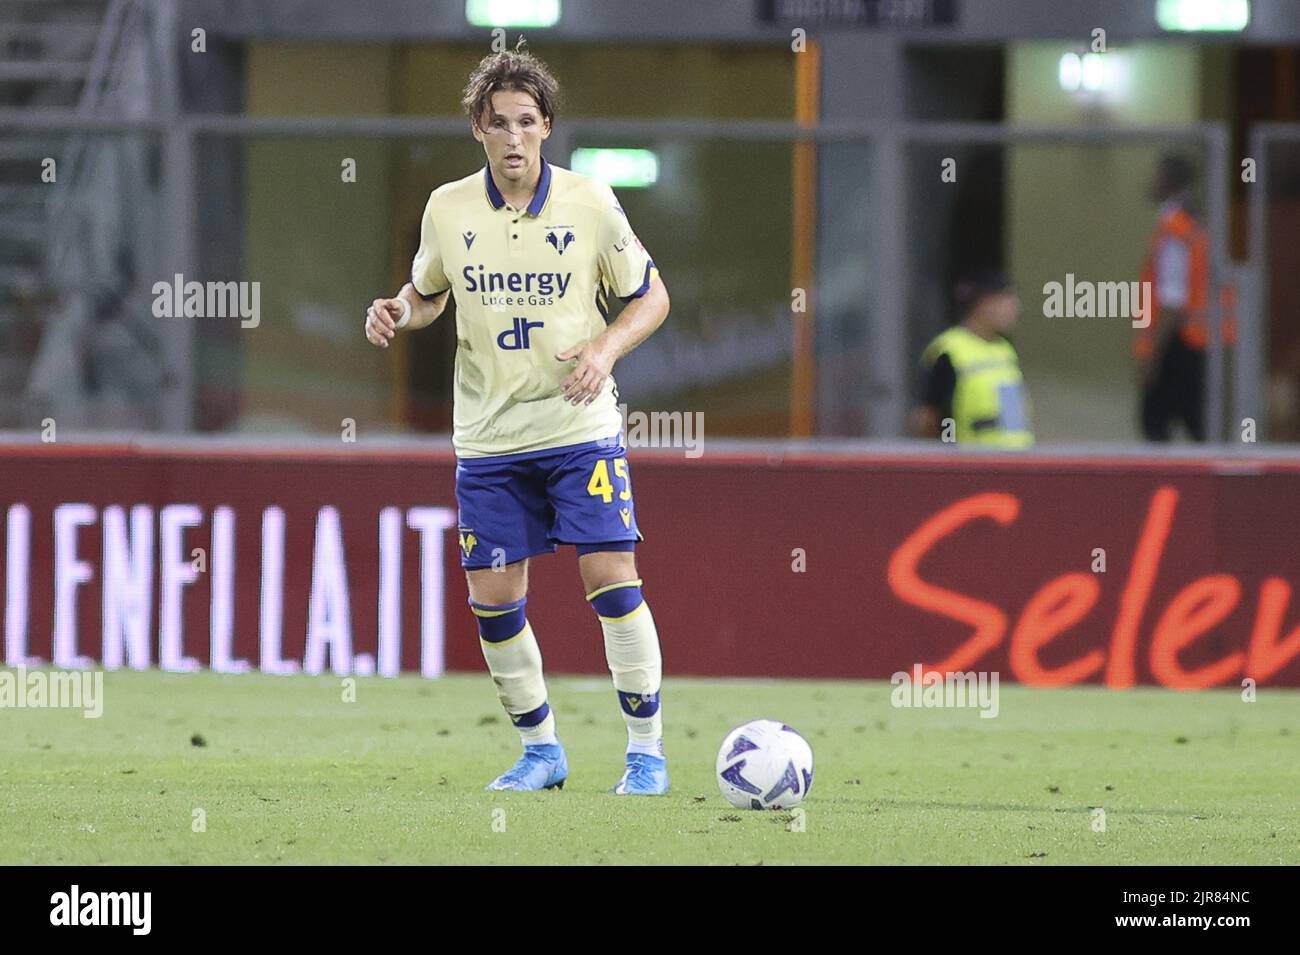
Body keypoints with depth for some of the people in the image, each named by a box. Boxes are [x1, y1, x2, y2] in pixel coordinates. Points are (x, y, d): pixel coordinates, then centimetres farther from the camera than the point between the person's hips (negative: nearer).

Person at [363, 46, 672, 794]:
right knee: (493, 600, 1)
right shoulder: (448, 210, 0)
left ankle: (647, 751, -1)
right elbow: (430, 293, 16)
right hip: (488, 439, 3)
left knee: (611, 577, -11)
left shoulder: (589, 203, -6)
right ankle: (541, 749, 18)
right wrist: (400, 313, -7)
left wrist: (606, 348, -15)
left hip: (580, 427, -3)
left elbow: (652, 296, 3)